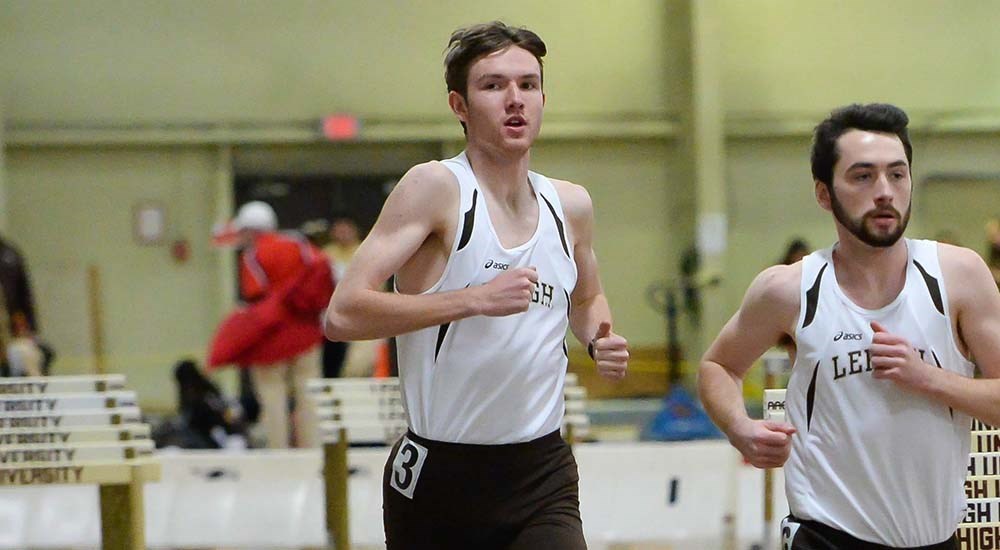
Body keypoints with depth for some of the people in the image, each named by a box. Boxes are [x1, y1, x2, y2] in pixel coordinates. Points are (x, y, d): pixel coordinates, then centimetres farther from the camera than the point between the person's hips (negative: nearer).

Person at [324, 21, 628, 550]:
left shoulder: (570, 205, 9)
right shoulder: (436, 186, -9)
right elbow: (343, 314, -19)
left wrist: (598, 336, 8)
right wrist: (475, 299, -24)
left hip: (543, 473, 4)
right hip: (439, 477, -3)